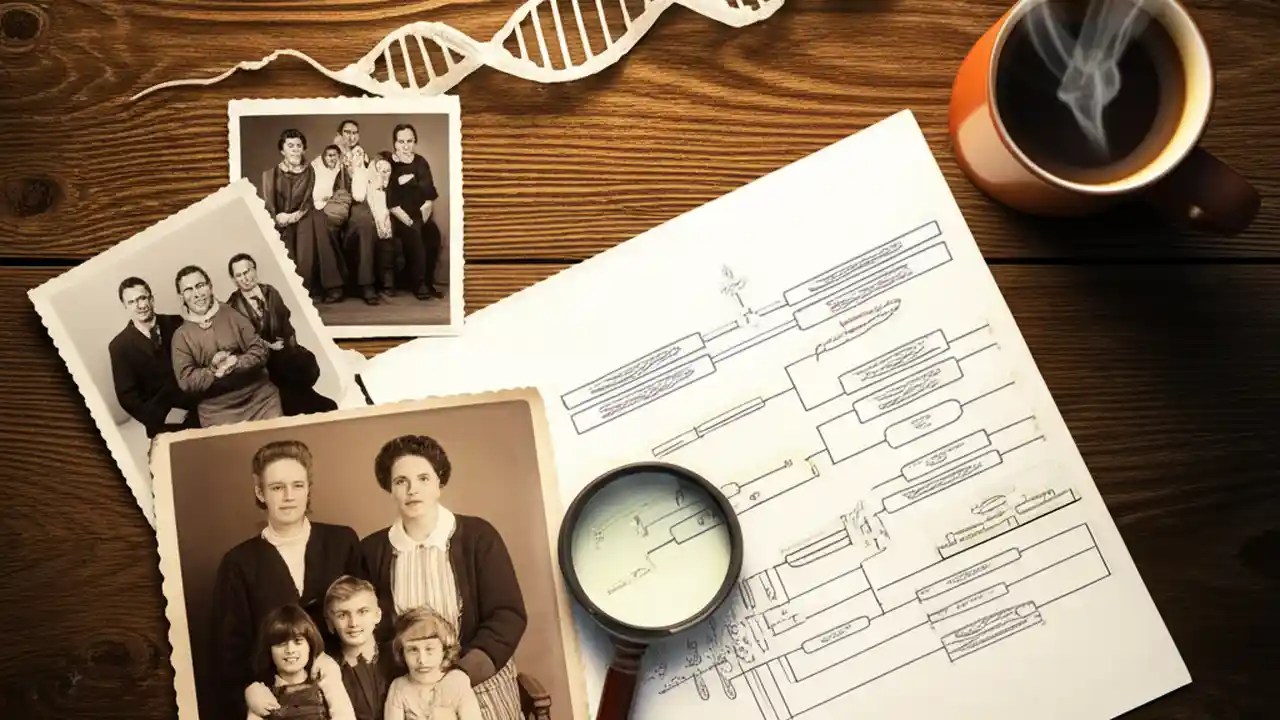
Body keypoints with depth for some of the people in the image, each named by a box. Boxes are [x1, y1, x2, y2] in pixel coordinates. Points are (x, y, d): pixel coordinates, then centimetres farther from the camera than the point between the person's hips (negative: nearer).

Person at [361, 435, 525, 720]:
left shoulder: (477, 535, -7)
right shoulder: (371, 550, -1)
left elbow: (509, 614, -9)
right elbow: (370, 627, 4)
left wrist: (462, 672, -19)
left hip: (482, 685, -1)